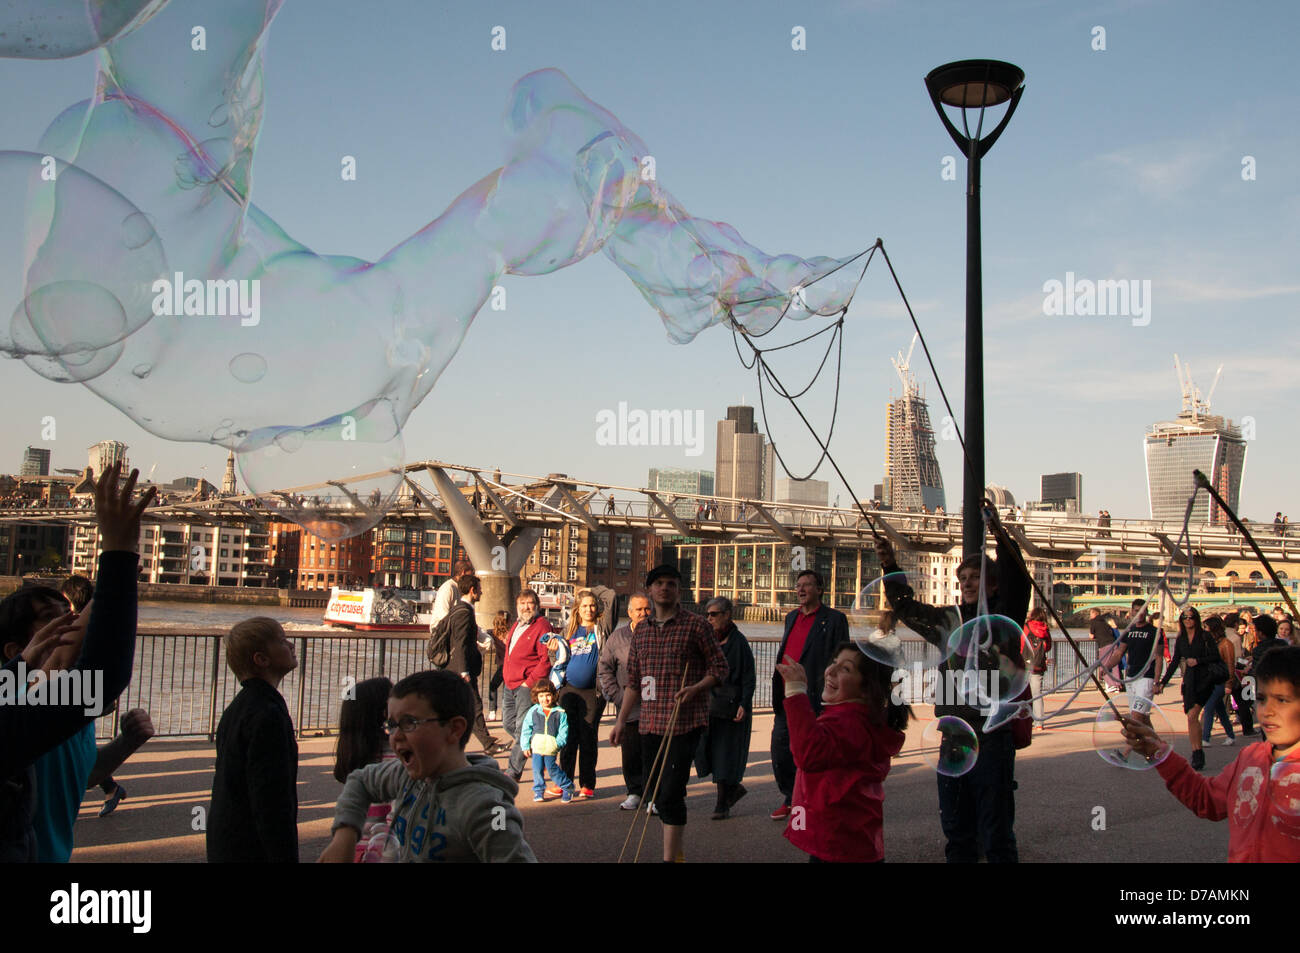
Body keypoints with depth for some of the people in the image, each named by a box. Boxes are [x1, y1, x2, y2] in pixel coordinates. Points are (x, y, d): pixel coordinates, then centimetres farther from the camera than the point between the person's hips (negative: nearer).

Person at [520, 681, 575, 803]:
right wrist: (525, 746, 2)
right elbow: (526, 730, 5)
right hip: (536, 747, 2)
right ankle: (538, 791, 21)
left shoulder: (560, 713, -3)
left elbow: (563, 731, -1)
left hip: (551, 748, -2)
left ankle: (567, 788, 20)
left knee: (552, 769, 2)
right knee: (537, 769, 3)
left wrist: (558, 744, -13)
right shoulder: (533, 711, 2)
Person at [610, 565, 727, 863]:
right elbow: (633, 680, 18)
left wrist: (695, 688, -18)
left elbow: (720, 666, -1)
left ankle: (670, 858, -2)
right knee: (656, 791, 13)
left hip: (684, 723, -6)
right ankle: (677, 851, 30)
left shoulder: (695, 625, -3)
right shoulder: (641, 630, 14)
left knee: (671, 794, -11)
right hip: (650, 723, 6)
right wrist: (621, 720, 13)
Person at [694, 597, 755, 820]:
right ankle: (735, 788, 26)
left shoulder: (738, 641, -10)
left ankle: (722, 805, 9)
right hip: (710, 703, 7)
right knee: (706, 749, 6)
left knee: (726, 754, -1)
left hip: (731, 705, -7)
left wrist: (744, 704, -20)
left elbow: (749, 677, -11)